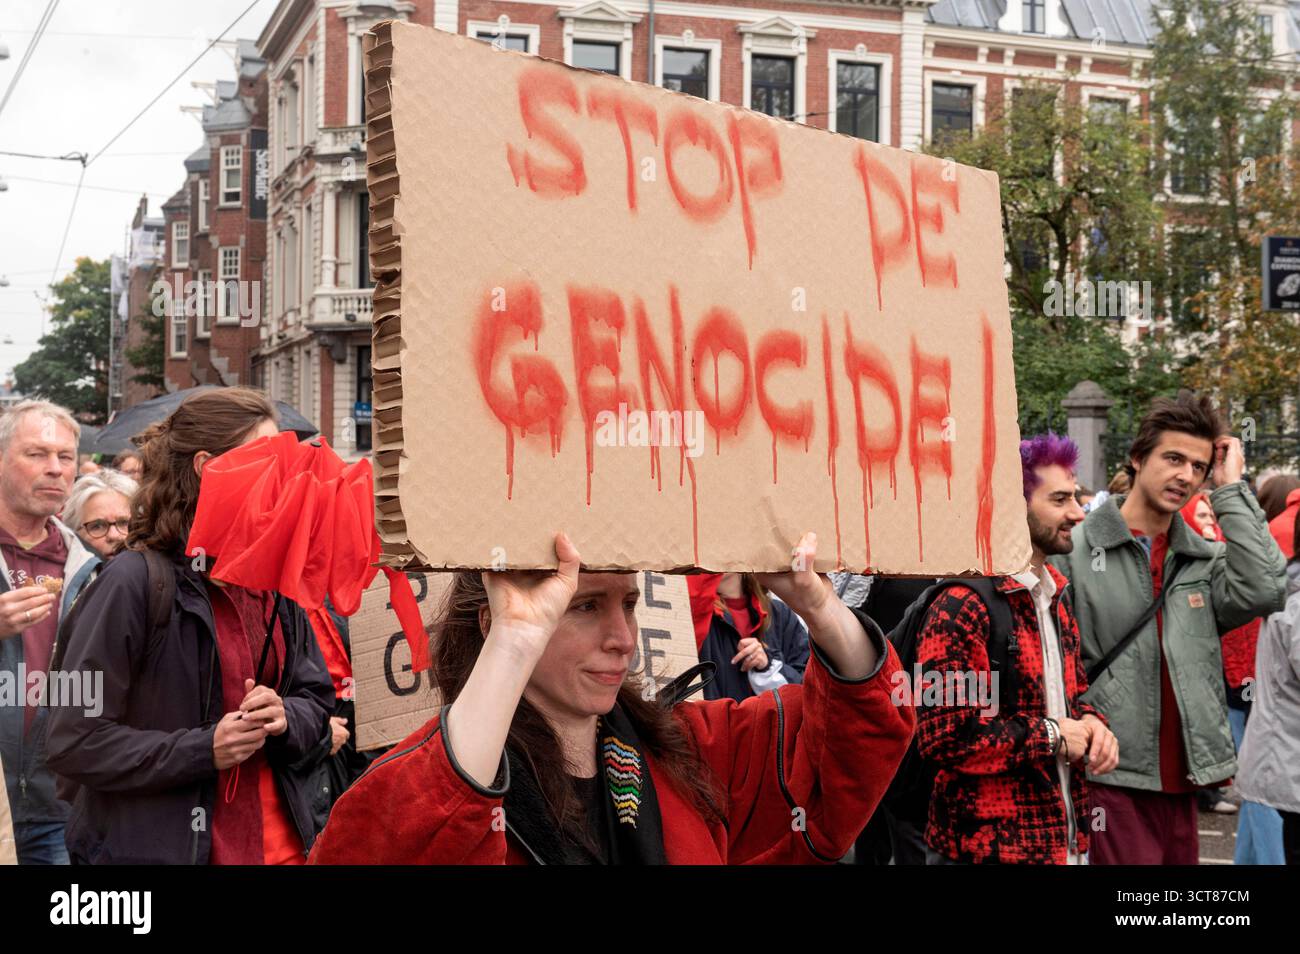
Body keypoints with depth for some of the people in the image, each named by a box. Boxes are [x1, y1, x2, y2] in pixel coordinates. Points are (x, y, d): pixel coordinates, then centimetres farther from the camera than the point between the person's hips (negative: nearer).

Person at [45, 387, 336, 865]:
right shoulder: (135, 580, -14)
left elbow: (318, 701, 14)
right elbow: (74, 741, -15)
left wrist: (286, 717, -8)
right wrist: (202, 750, -21)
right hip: (165, 846, -6)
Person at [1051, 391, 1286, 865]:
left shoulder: (1205, 558, 11)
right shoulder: (1074, 549, -3)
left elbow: (1260, 593, -9)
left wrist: (1232, 491, -3)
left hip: (1180, 779, 5)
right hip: (1107, 778, -5)